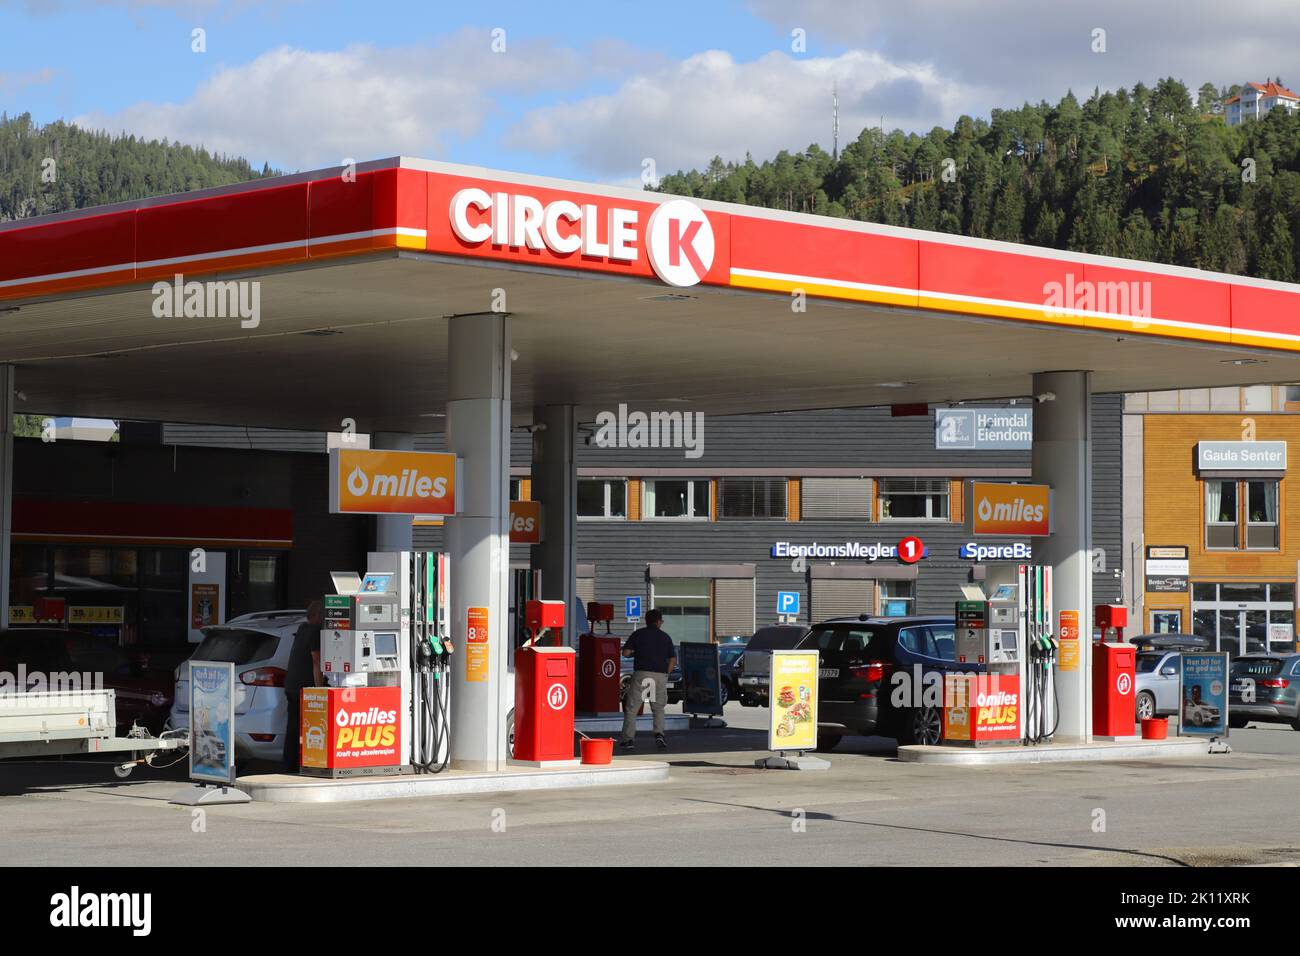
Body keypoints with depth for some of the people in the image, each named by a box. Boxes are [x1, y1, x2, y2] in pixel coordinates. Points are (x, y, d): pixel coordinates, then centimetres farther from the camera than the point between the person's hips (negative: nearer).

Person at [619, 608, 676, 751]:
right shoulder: (665, 637, 12)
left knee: (631, 707, 3)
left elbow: (626, 653, 1)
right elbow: (673, 659, 9)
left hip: (641, 673, -2)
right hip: (660, 675, 2)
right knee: (658, 708, 15)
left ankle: (628, 739, -4)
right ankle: (659, 734, -6)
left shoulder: (638, 634, 6)